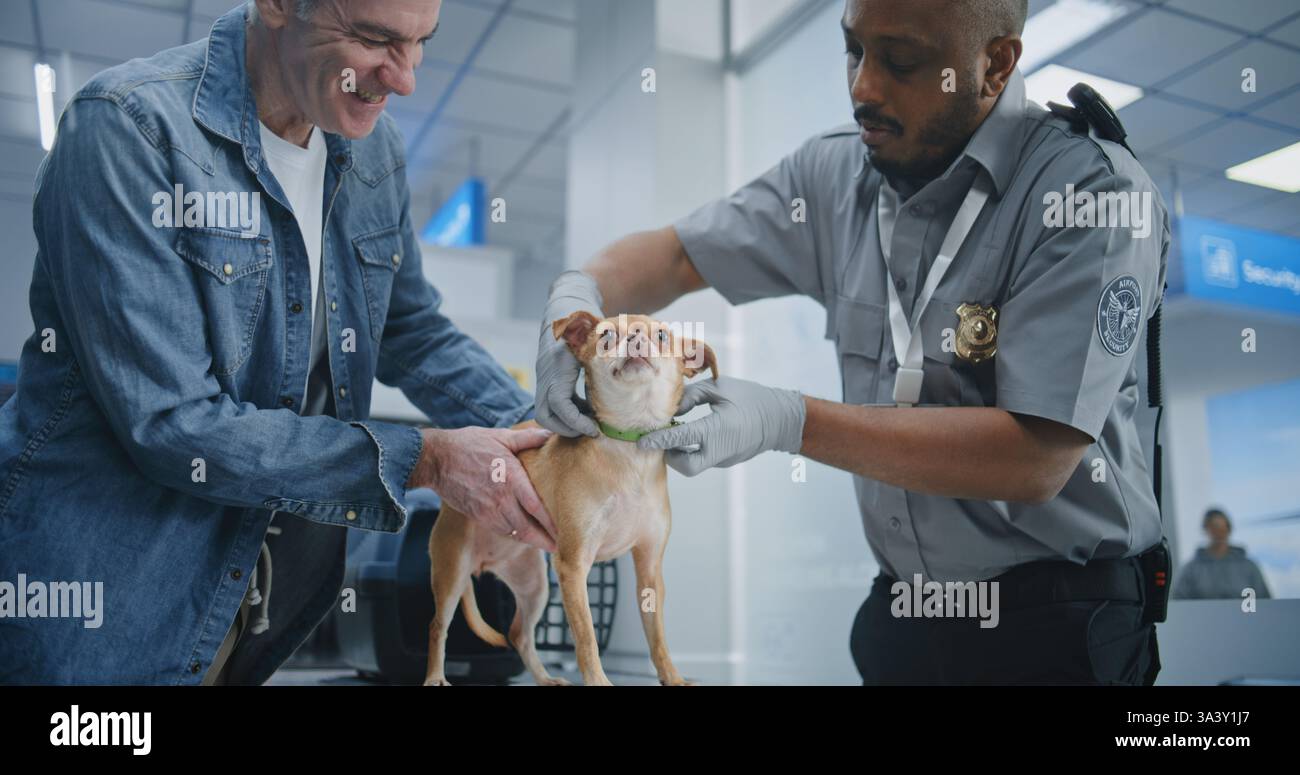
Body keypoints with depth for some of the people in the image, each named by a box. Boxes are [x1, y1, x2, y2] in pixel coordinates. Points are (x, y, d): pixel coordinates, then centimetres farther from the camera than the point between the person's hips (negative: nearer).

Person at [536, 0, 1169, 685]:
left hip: (1056, 629, -4)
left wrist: (790, 421, -29)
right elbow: (674, 256, 8)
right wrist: (578, 293, -14)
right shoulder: (836, 172, -1)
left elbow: (1033, 460, -25)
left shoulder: (1095, 191, -18)